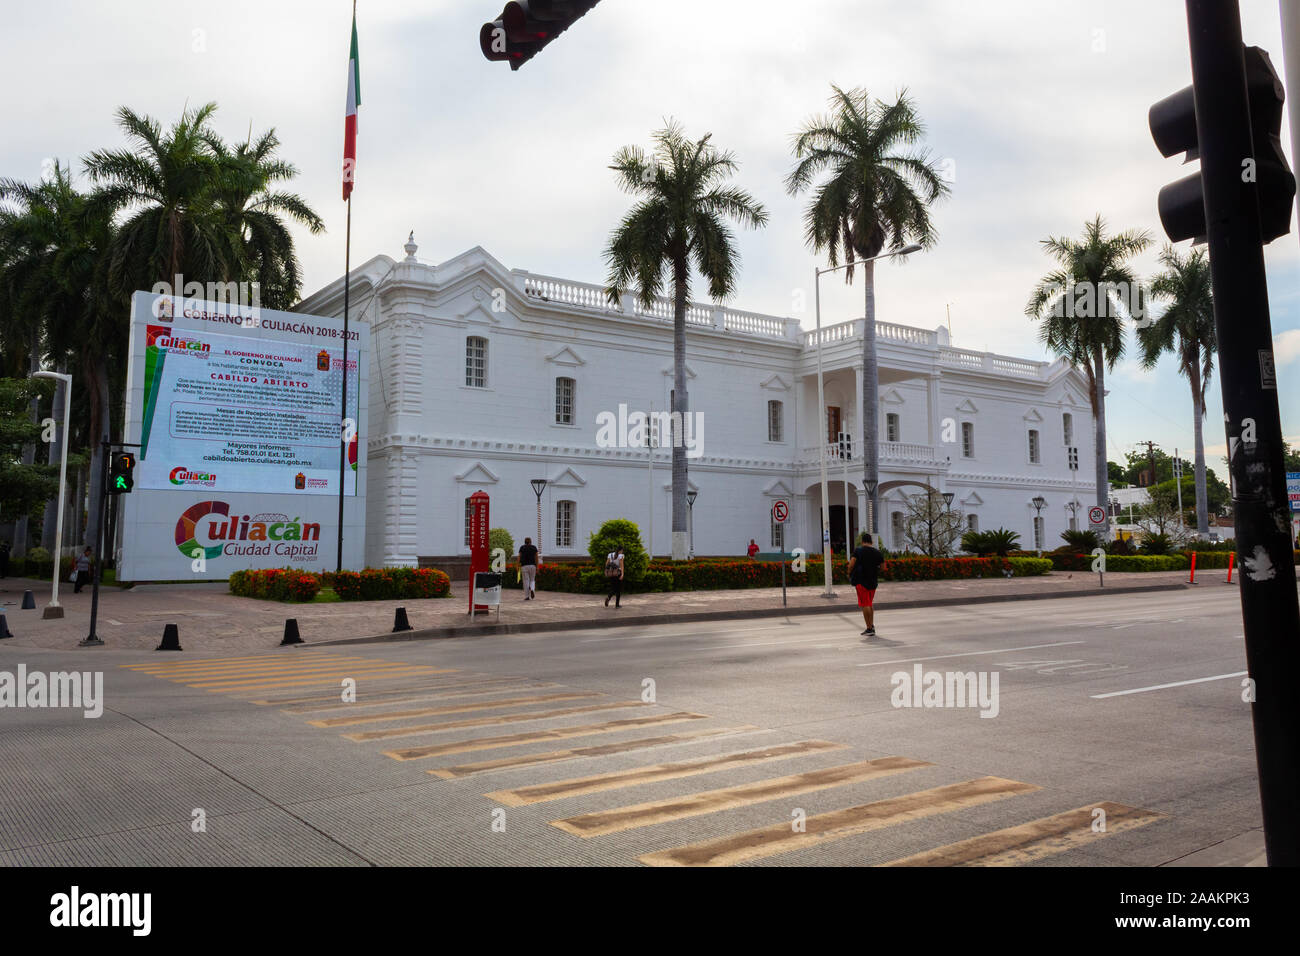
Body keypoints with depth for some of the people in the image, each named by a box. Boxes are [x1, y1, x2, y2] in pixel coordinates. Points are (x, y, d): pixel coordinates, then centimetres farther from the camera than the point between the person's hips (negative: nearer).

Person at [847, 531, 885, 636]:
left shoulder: (858, 551, -9)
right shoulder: (877, 553, 4)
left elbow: (851, 565, -14)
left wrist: (849, 575, 2)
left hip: (861, 581, -5)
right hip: (872, 581, 5)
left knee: (865, 604, -3)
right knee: (870, 604, 20)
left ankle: (869, 629, -6)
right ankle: (872, 626, 23)